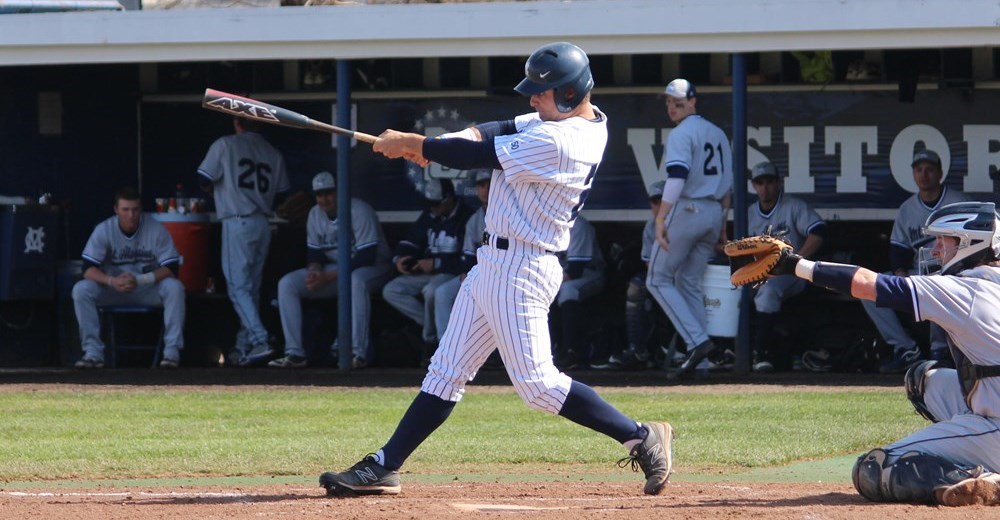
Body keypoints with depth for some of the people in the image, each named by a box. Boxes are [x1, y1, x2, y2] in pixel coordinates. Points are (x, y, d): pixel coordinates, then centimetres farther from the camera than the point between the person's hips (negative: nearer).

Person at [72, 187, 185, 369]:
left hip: (149, 290, -1)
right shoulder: (104, 230, -10)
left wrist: (141, 280, -31)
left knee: (174, 288, -31)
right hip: (113, 290, 1)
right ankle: (93, 352, -23)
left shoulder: (156, 229, -13)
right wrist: (112, 281, -34)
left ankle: (172, 352, -27)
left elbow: (171, 268, -15)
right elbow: (88, 269, -14)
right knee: (80, 290, -25)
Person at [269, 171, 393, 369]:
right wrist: (315, 271, -18)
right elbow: (314, 253, 7)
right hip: (333, 268, 7)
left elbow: (367, 257, -26)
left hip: (372, 267, -7)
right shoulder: (315, 214, 2)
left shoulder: (358, 211, -20)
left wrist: (328, 277, -29)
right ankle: (295, 354, -15)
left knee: (356, 281, -43)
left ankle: (359, 353, -41)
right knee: (286, 284, -10)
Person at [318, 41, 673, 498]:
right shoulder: (583, 121, 7)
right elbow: (506, 130, 8)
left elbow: (479, 156, -17)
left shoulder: (556, 143, -23)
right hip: (495, 261, 11)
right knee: (447, 371, 10)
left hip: (520, 268, -11)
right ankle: (384, 468, 12)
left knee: (536, 383, -9)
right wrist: (462, 137, -11)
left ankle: (642, 439, -3)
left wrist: (411, 144, -5)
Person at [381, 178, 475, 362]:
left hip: (453, 273, -8)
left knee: (431, 291, -38)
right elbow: (410, 241, 18)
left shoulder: (466, 218, -15)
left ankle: (430, 341, -17)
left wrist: (436, 263, -21)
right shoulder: (430, 216, 10)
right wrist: (399, 258, -3)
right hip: (428, 272, 8)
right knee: (391, 291, -6)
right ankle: (434, 326, -11)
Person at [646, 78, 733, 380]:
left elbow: (677, 177, -22)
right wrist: (722, 225, 22)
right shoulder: (718, 134, 17)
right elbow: (727, 184, 19)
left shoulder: (681, 134, -9)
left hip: (686, 210, -8)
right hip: (713, 213, 8)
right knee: (690, 284, 13)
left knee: (658, 279, 0)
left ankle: (698, 341, -16)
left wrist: (661, 219, -24)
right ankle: (699, 360, 6)